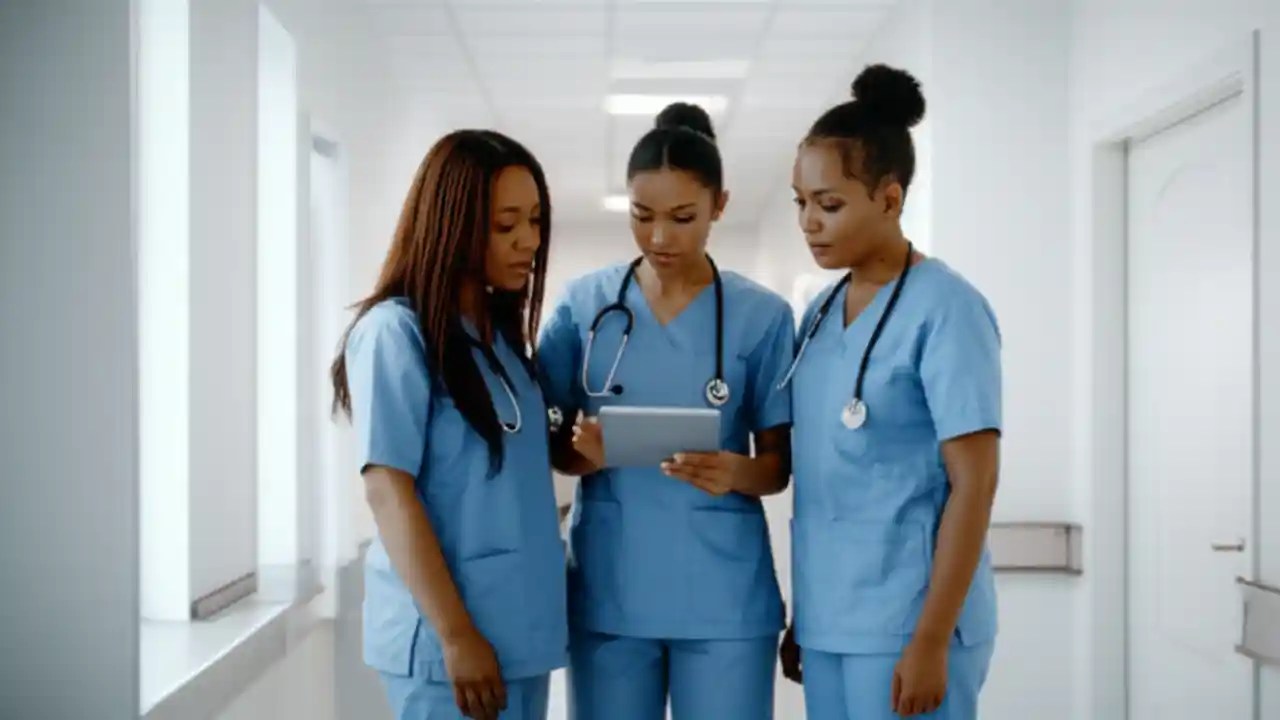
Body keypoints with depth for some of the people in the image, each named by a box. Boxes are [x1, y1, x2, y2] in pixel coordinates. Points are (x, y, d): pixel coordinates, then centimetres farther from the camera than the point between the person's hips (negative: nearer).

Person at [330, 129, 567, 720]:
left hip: (521, 628, 8)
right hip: (445, 636, -8)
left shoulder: (502, 334, 13)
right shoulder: (396, 333, -10)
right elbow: (388, 492, -15)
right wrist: (456, 635, -18)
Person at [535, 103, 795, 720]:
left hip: (724, 596, -1)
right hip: (608, 591, 1)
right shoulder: (584, 303, 2)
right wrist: (584, 453, -15)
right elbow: (552, 444, 8)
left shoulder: (762, 315, -1)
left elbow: (778, 464, 2)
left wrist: (736, 473, -20)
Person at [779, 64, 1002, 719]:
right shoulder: (818, 314, 9)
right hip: (827, 621, 6)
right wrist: (798, 617, 14)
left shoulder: (945, 309, -10)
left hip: (906, 622, -6)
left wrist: (931, 640, -17)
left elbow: (973, 483, -13)